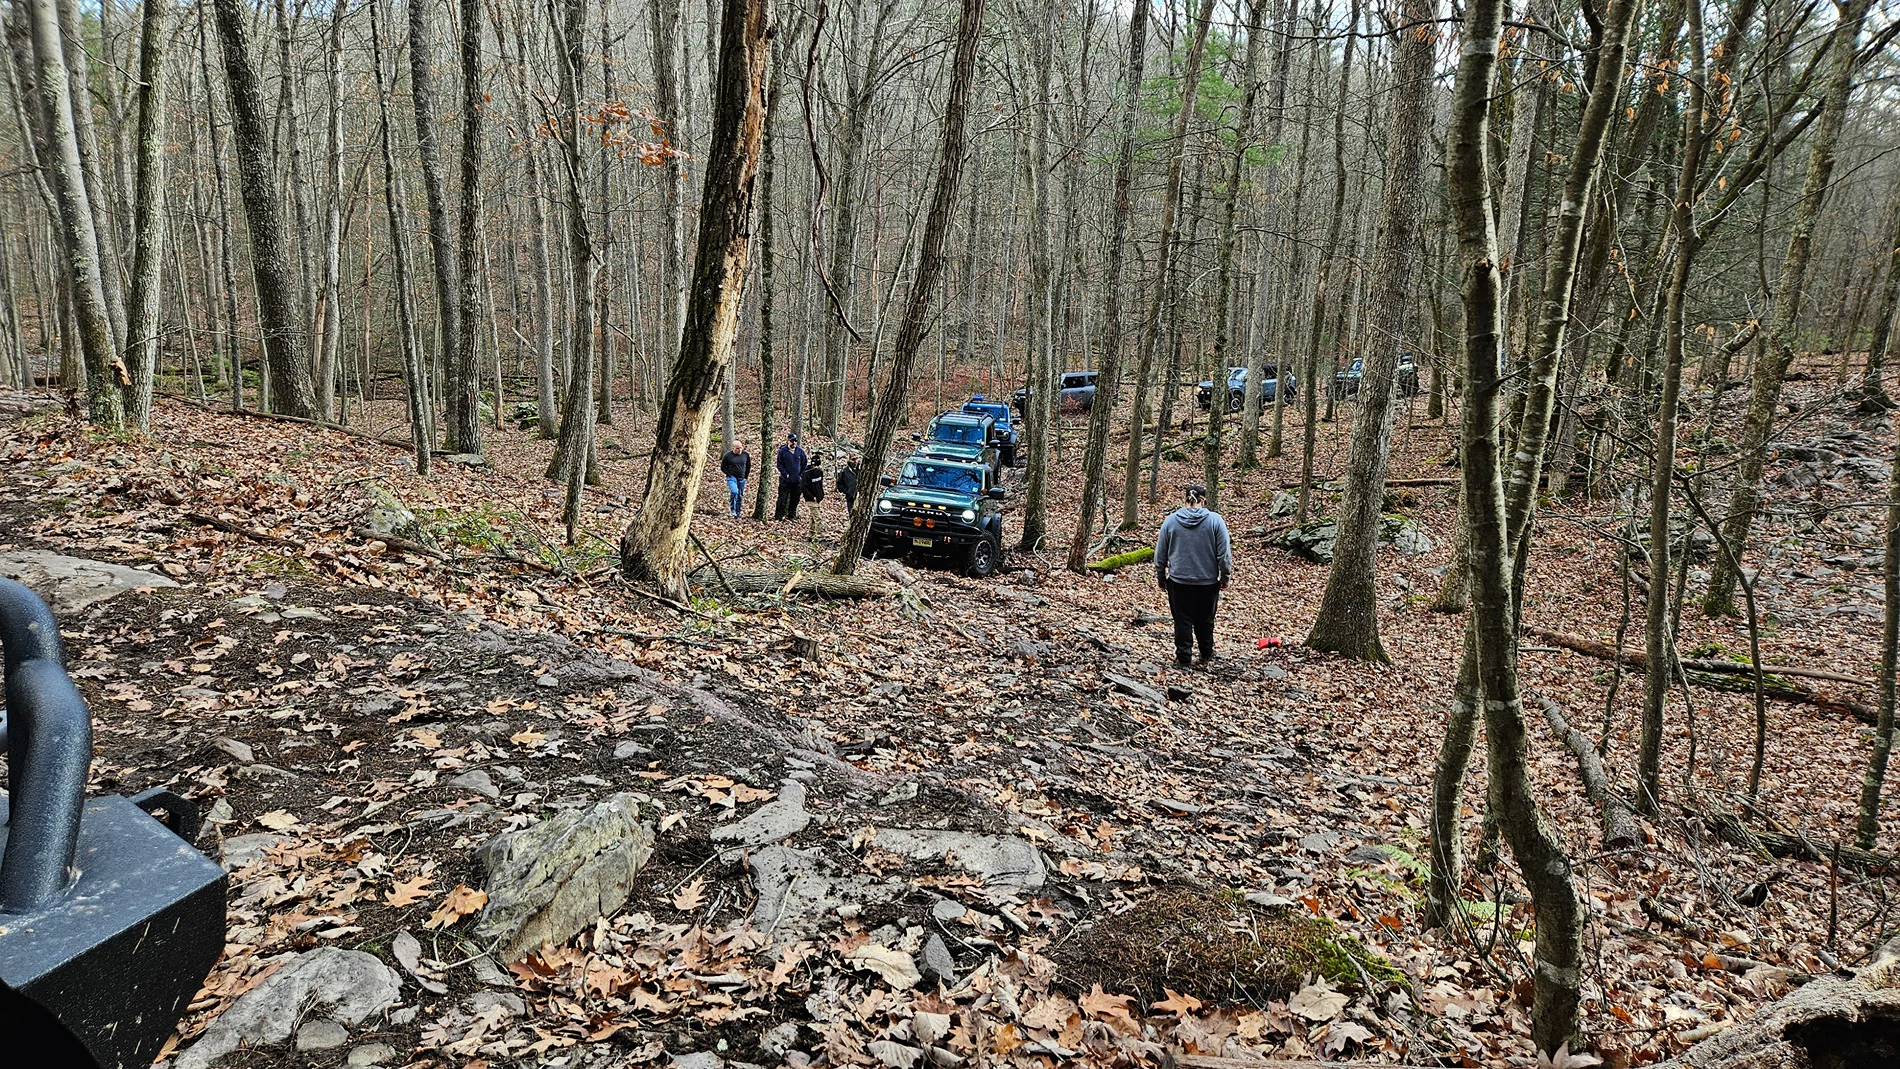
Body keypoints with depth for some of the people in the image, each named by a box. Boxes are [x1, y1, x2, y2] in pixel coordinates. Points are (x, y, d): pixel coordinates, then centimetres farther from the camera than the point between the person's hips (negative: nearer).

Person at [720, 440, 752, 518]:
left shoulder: (746, 455, 0)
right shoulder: (728, 455, -7)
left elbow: (748, 466, 13)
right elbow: (722, 467, 2)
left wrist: (746, 476, 8)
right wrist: (729, 475, -7)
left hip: (742, 479, 3)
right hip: (732, 478, -3)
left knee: (740, 496, 6)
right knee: (734, 492, -27)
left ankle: (737, 514, 17)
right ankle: (732, 508, -3)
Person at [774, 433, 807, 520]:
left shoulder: (800, 451, 5)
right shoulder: (782, 451, -4)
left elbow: (804, 465, 10)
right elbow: (779, 465, -3)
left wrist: (801, 475, -1)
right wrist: (786, 474, -12)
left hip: (797, 481, 3)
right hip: (785, 480, -3)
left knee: (795, 500, 8)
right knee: (782, 499, -3)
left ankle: (792, 516, 19)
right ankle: (778, 516, 1)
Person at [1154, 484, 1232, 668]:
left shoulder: (1170, 521, -3)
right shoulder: (1215, 520, -7)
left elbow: (1160, 554, 3)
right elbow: (1224, 554, -6)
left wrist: (1161, 578, 14)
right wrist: (1225, 577, 6)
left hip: (1178, 582, 0)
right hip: (1208, 582, 0)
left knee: (1183, 622, 7)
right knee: (1205, 621, 16)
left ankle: (1184, 660, 10)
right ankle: (1207, 656, 30)